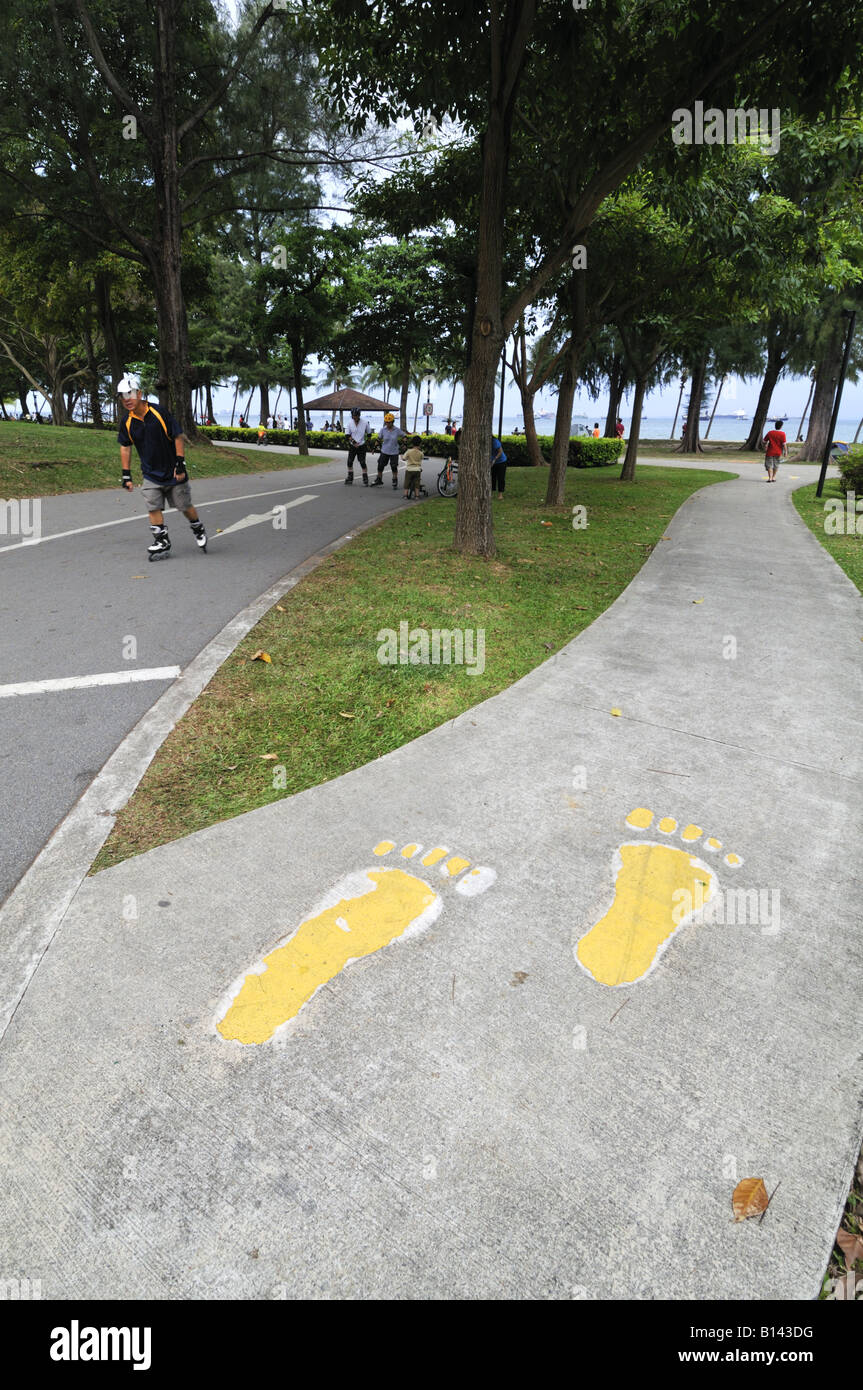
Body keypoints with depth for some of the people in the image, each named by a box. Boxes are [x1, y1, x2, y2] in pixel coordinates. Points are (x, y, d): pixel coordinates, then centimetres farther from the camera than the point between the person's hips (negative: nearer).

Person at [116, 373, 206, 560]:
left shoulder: (160, 413, -13)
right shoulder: (127, 423, -1)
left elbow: (178, 437, -9)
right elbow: (125, 447, 8)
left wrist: (180, 463, -13)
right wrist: (126, 475, 5)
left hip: (173, 472, -3)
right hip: (150, 474, 3)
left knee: (185, 506, 6)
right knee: (153, 507, -5)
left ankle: (198, 530, 31)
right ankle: (162, 541, 6)